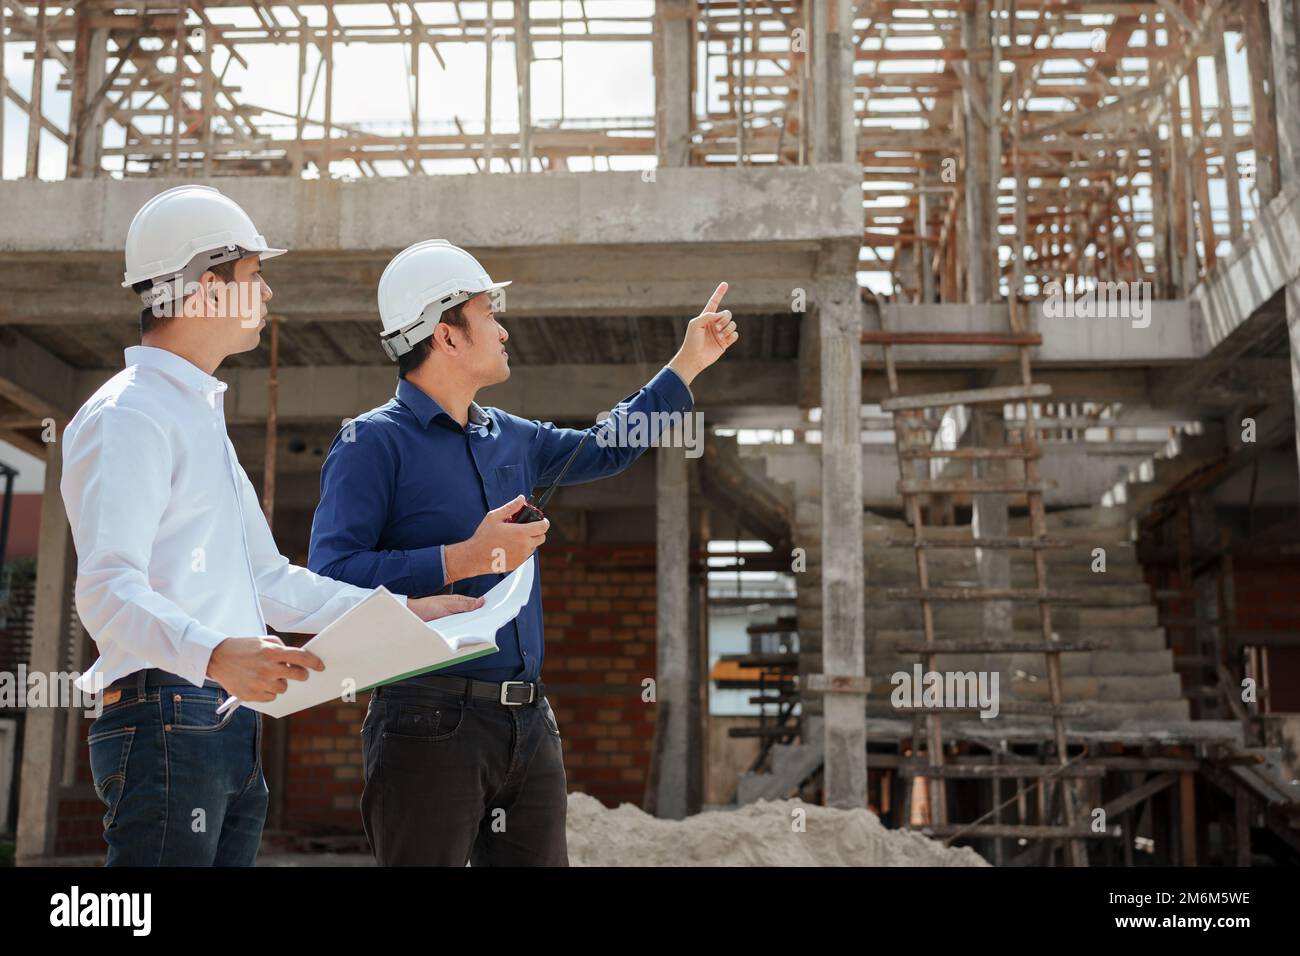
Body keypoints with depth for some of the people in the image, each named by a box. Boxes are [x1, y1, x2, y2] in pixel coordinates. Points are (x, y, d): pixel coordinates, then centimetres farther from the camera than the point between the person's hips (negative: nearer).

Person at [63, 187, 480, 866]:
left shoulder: (203, 415, 24)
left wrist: (402, 612, 20)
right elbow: (108, 588, -22)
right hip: (166, 724, -9)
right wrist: (214, 653, -39)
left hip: (234, 731, 9)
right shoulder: (128, 416, -9)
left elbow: (269, 582, 27)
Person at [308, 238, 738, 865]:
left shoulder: (508, 437, 17)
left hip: (529, 723, 7)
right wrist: (465, 559, -19)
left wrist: (688, 364, 36)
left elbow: (604, 448, 34)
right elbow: (330, 578, -18)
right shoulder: (374, 443, -7)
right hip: (431, 724, -7)